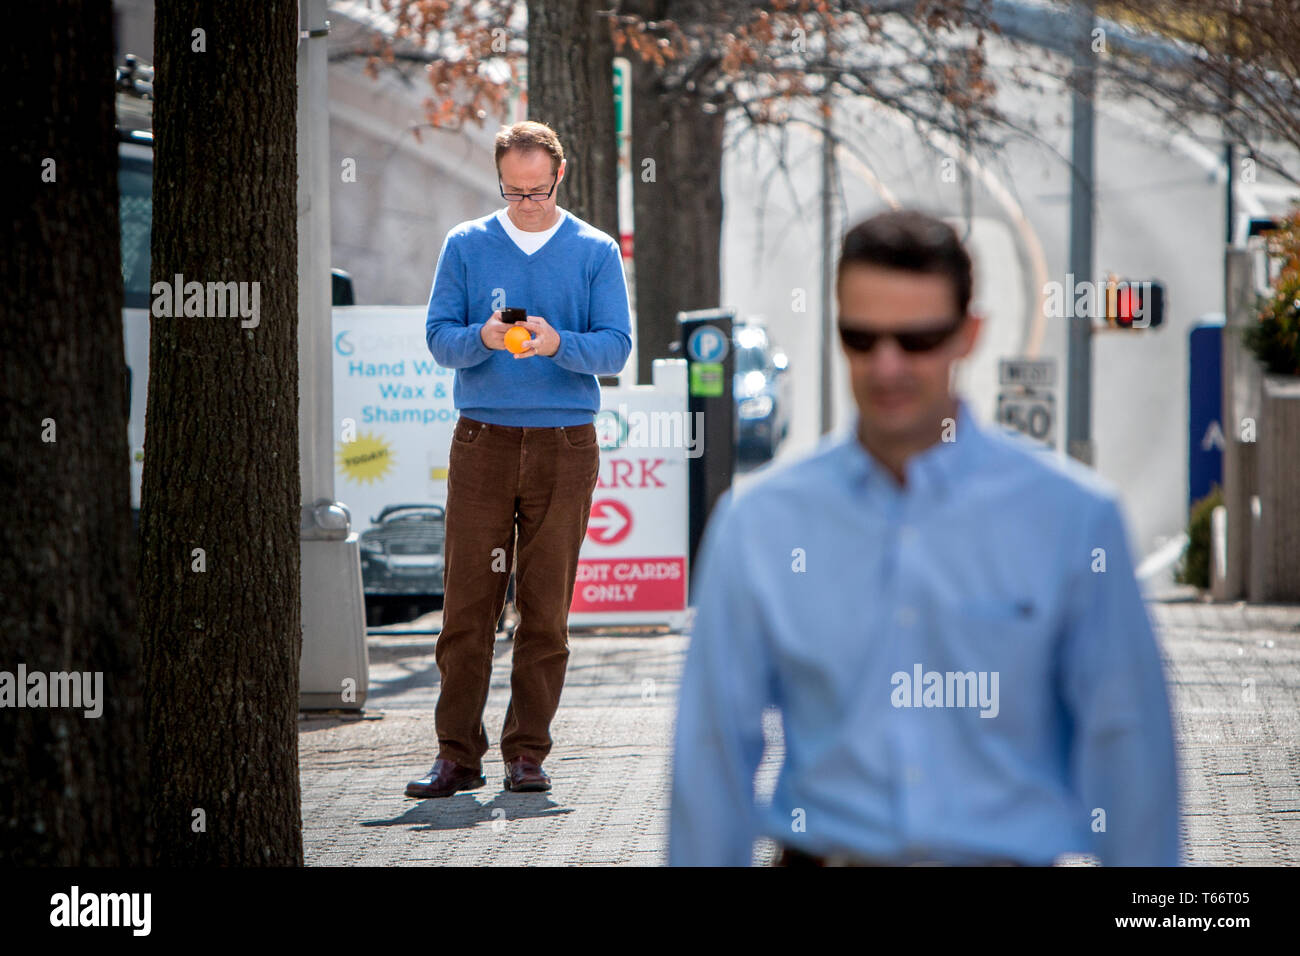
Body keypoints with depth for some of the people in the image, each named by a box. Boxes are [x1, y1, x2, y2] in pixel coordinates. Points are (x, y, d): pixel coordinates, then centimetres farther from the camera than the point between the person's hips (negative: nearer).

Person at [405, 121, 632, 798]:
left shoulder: (596, 252, 7)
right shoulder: (465, 245, 9)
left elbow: (615, 347, -1)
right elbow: (439, 337, 4)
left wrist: (558, 343, -20)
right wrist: (483, 338, -17)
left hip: (564, 444, 0)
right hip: (482, 439, 0)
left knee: (546, 608, 0)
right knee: (467, 600, -3)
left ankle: (527, 753, 7)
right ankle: (457, 754, 1)